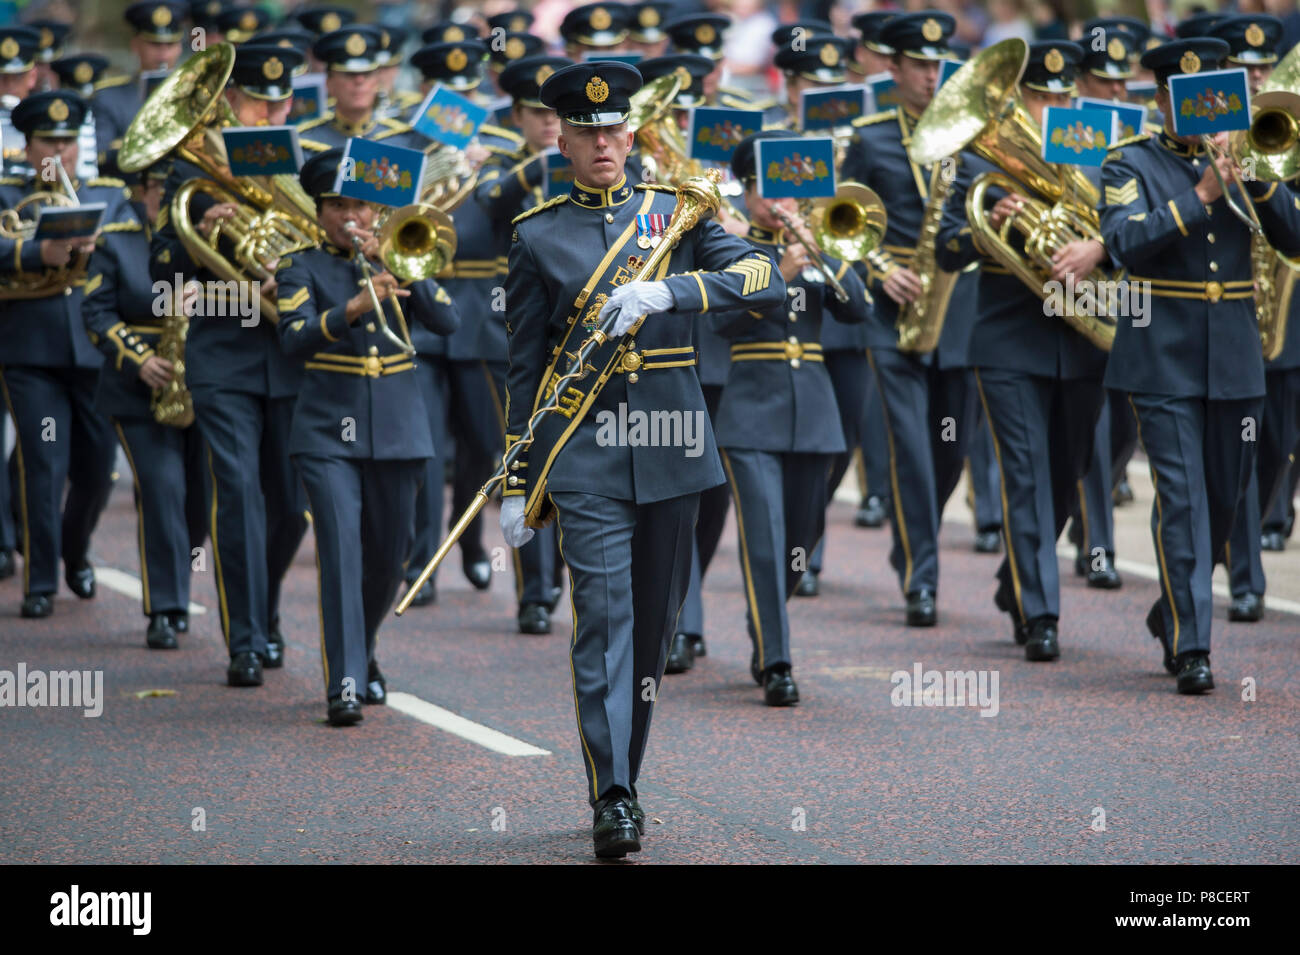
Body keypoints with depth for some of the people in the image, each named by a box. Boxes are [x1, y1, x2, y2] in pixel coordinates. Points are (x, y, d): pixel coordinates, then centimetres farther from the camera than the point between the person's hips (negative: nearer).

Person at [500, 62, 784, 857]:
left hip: (673, 450, 2)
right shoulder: (538, 236, 5)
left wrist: (670, 292, -20)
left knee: (656, 621, 9)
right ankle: (613, 802, -12)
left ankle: (625, 774, 23)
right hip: (585, 454, -2)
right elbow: (525, 366, 7)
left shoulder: (677, 211, 8)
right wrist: (517, 484, 4)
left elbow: (767, 280, -5)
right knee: (604, 620, -10)